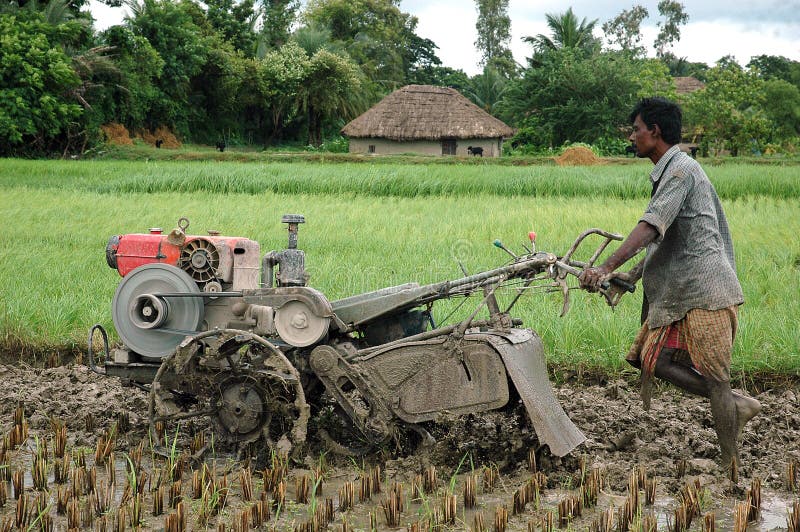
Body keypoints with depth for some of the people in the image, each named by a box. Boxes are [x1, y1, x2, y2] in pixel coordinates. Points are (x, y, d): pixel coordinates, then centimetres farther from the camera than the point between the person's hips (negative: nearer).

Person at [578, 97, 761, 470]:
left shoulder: (681, 170, -13)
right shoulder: (667, 173, 18)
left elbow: (651, 227, -28)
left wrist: (606, 268, -36)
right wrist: (632, 276, 20)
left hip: (704, 289, -10)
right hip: (677, 292, 10)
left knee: (712, 379, -5)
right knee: (654, 359, 7)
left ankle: (732, 470, 4)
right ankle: (737, 405, 15)